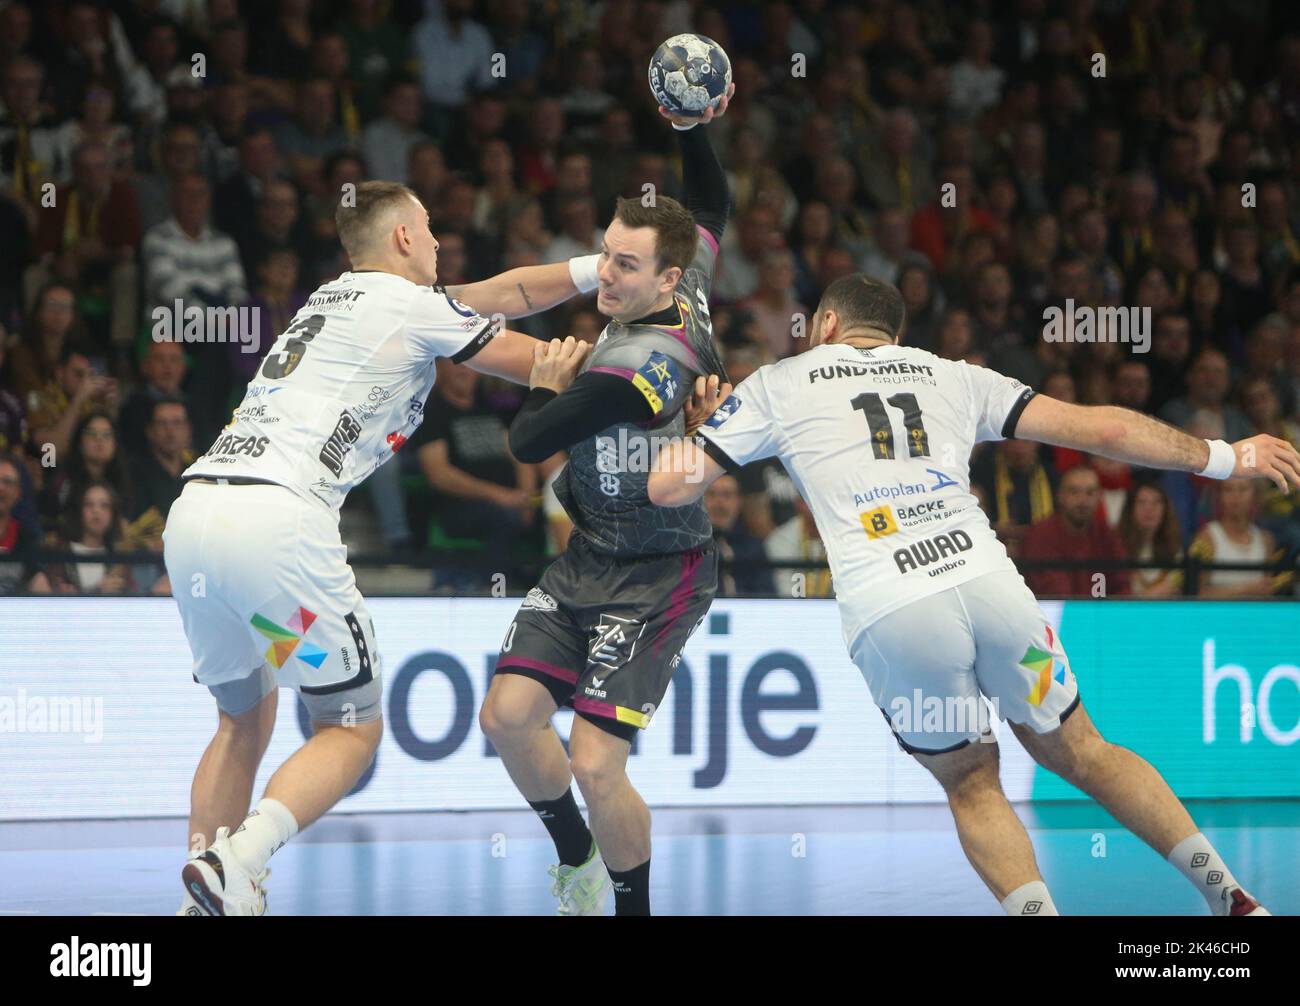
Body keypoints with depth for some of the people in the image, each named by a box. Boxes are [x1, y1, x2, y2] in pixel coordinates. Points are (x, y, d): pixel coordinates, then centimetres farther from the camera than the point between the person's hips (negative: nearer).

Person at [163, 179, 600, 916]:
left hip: (193, 510, 8)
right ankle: (237, 862, -20)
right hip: (278, 517, -8)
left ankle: (205, 898, 13)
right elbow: (539, 366, 14)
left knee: (244, 722, 22)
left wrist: (598, 268, 39)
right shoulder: (411, 303, 5)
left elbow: (495, 295, 36)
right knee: (352, 731, 1)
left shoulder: (332, 300, 29)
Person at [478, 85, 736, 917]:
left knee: (595, 765, -14)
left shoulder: (634, 367, -26)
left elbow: (529, 443, -18)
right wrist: (690, 128, 6)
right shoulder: (687, 300, 0)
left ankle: (634, 907, 7)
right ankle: (577, 855, 20)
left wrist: (545, 387, 2)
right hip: (589, 560, 9)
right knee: (509, 713, -2)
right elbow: (714, 208, 19)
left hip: (655, 580, -9)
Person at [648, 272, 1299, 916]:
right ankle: (1228, 894, 14)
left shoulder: (776, 385, 19)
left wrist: (699, 423, 38)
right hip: (988, 581, 2)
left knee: (971, 785, 19)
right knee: (1081, 755, 20)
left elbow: (668, 487, 17)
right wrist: (1225, 458, 29)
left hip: (888, 616, -2)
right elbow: (1097, 428, 20)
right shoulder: (952, 377, 25)